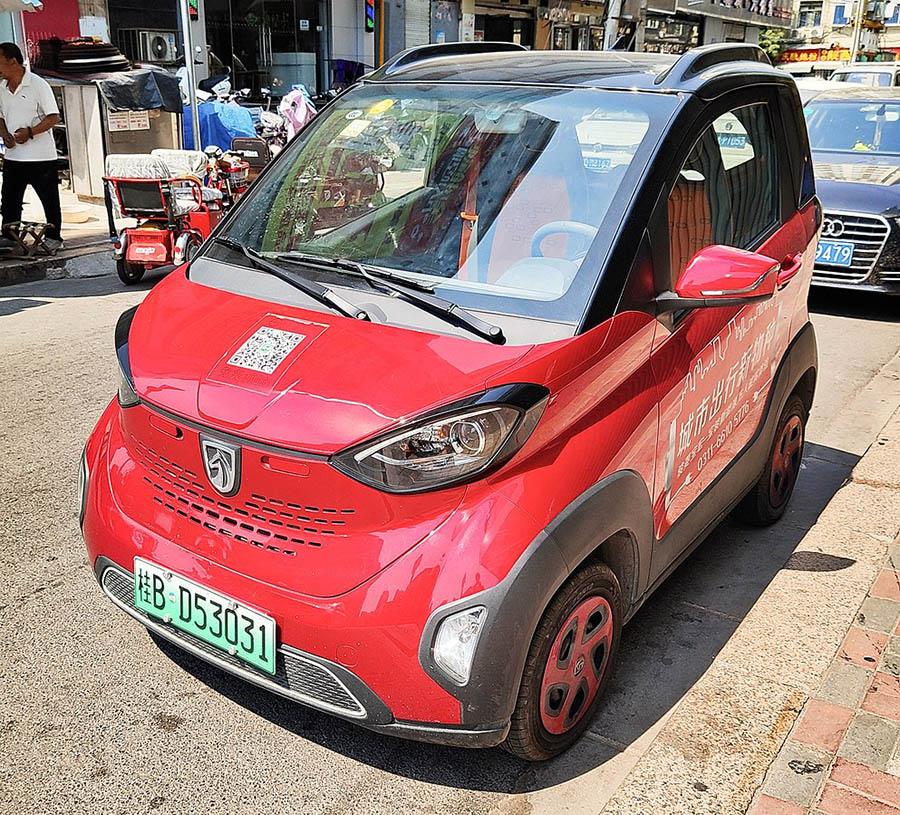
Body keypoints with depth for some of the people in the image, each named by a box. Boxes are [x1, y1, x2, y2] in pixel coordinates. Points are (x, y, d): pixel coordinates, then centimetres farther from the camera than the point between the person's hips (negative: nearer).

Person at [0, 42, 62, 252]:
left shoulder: (38, 85, -10)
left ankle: (53, 237, 15)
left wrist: (30, 132, -23)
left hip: (40, 154, -6)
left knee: (49, 199, 3)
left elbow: (53, 117, -12)